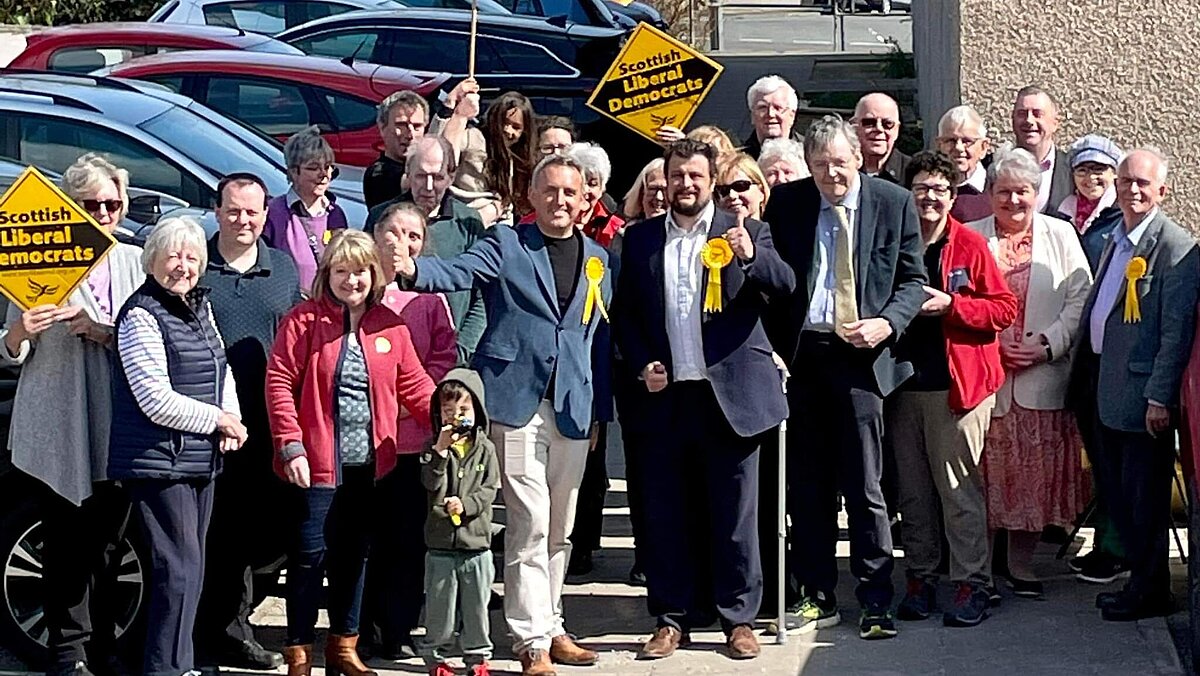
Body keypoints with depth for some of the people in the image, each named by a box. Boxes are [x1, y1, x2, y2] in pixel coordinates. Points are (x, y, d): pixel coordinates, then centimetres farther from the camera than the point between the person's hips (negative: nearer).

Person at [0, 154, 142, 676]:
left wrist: (105, 333, -10)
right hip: (58, 428, -3)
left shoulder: (134, 262, 12)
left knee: (108, 539, 9)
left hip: (118, 427, 3)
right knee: (66, 540, -3)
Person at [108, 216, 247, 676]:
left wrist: (230, 421, 1)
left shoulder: (199, 305, 12)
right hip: (158, 461, -9)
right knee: (179, 568, -9)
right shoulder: (142, 315, -14)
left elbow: (222, 371, 20)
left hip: (200, 459, 9)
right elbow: (157, 401, -19)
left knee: (191, 566, 14)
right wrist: (218, 420, -11)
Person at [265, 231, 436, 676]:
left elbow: (414, 385, 10)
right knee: (311, 554, 0)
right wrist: (291, 445, -14)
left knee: (355, 555, 14)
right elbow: (279, 383, -9)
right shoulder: (304, 321, -5)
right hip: (317, 462, -4)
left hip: (370, 465, 4)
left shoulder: (391, 326, 7)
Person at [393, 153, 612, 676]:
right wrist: (414, 270, -38)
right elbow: (459, 271, -16)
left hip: (573, 408, 5)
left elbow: (600, 336, 16)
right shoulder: (507, 244, 1)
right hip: (518, 400, -5)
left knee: (560, 529, 11)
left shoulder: (597, 258, 14)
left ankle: (551, 627, 23)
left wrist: (600, 411, 13)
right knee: (529, 524, -8)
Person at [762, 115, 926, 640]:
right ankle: (817, 596, 19)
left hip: (860, 356, -2)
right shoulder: (786, 203, 5)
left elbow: (913, 279, 5)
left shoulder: (894, 203, 2)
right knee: (807, 485, 9)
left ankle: (876, 603, 6)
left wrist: (887, 323, -13)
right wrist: (772, 347, -3)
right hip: (800, 355, 2)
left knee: (865, 487, -1)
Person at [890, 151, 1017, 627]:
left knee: (960, 488, -4)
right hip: (902, 385, 4)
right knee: (913, 488, 8)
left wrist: (950, 305, -14)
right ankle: (920, 579, 17)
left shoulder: (971, 246, 0)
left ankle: (972, 583, 1)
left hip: (958, 383, -4)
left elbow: (1004, 308, -3)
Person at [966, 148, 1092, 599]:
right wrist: (992, 343, -8)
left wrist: (1047, 344, -8)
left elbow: (1080, 299, 3)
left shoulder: (1060, 236, 9)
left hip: (1043, 377, 1)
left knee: (1034, 472, 2)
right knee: (988, 473, -1)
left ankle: (1021, 565, 11)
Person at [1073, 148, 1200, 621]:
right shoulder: (1116, 240, 14)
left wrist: (1160, 397, -19)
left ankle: (1149, 591, 14)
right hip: (1104, 384, 9)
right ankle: (1139, 578, 27)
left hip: (1141, 392, -9)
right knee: (1116, 492, 15)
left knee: (1143, 497, 1)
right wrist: (1086, 373, 14)